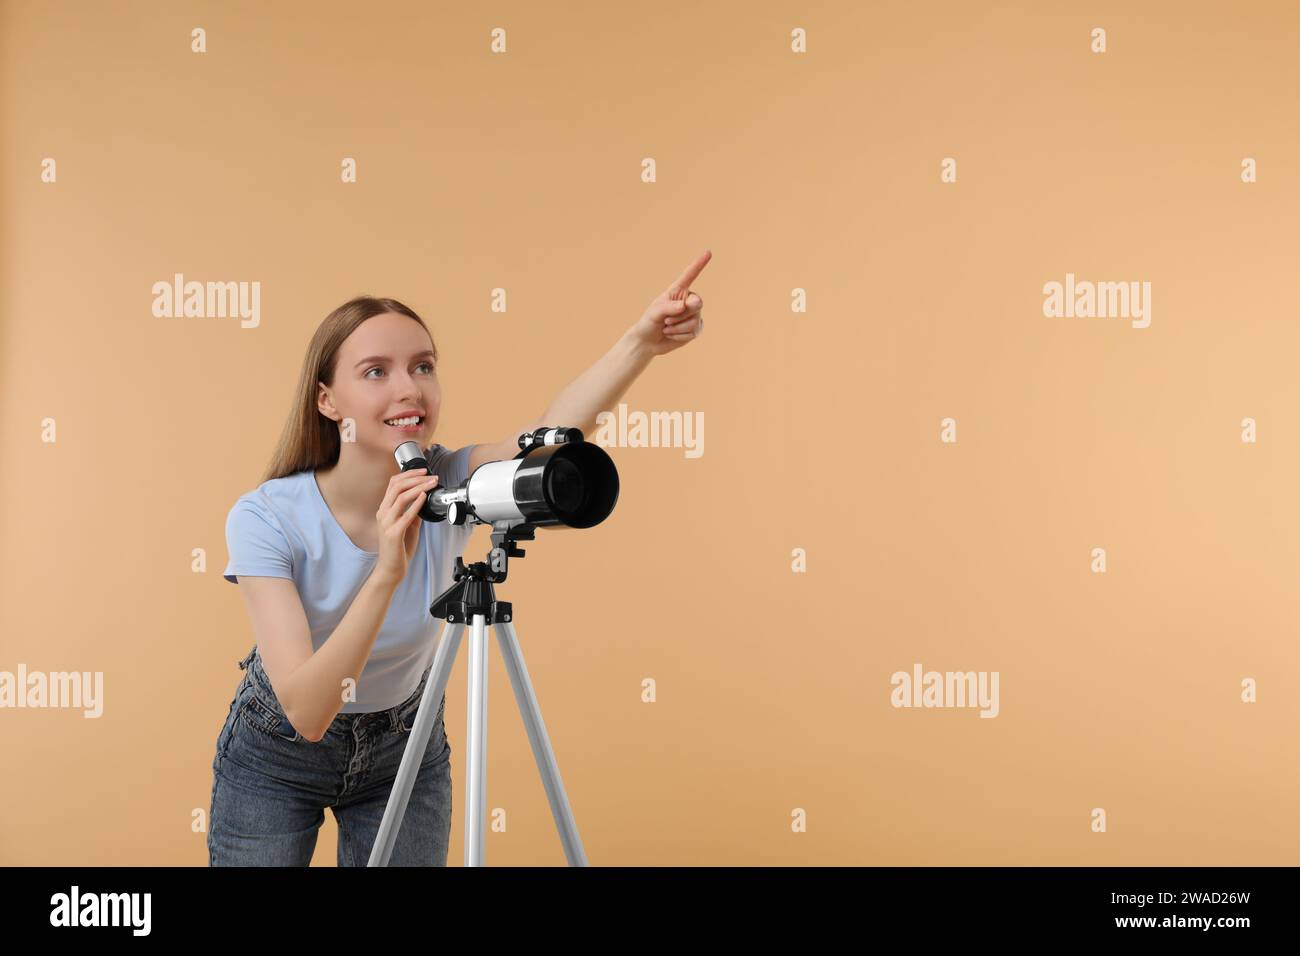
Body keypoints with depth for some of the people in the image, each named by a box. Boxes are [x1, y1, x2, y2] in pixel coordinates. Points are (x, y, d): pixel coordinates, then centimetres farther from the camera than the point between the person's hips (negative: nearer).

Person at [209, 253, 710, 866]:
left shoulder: (451, 486, -21)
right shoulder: (263, 518, -27)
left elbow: (556, 428, -43)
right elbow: (306, 711, -36)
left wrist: (642, 341, -61)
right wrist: (386, 575, -49)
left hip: (405, 746, 2)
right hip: (276, 754, -2)